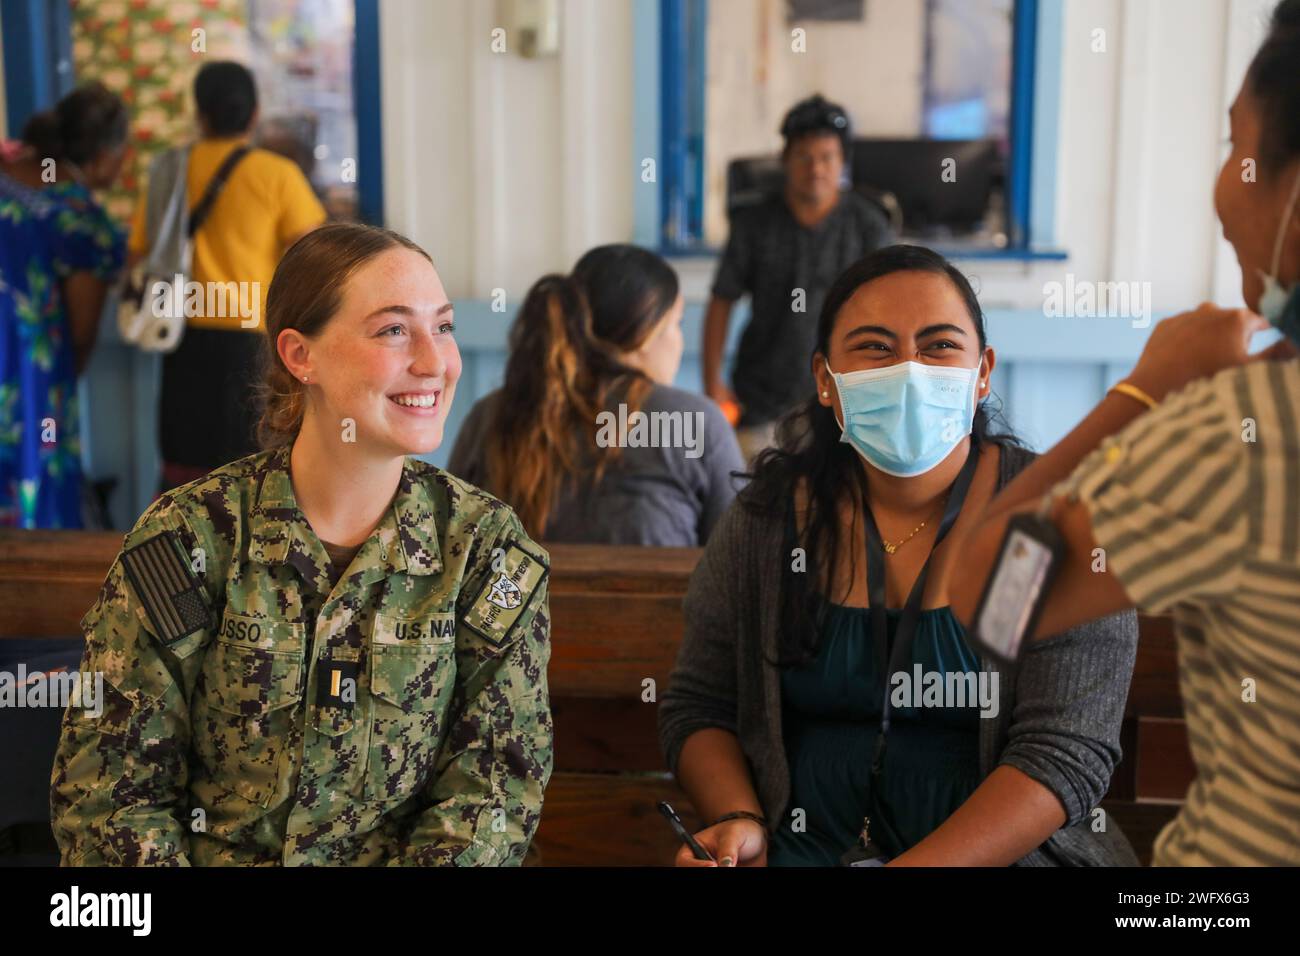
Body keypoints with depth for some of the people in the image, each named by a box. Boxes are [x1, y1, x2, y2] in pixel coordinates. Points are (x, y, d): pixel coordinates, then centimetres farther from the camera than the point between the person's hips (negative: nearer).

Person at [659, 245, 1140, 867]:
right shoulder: (768, 517, 5)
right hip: (800, 847, 1)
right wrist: (738, 822, -8)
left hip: (1008, 851, -1)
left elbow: (1067, 751, -9)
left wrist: (914, 867, -20)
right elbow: (697, 709, 12)